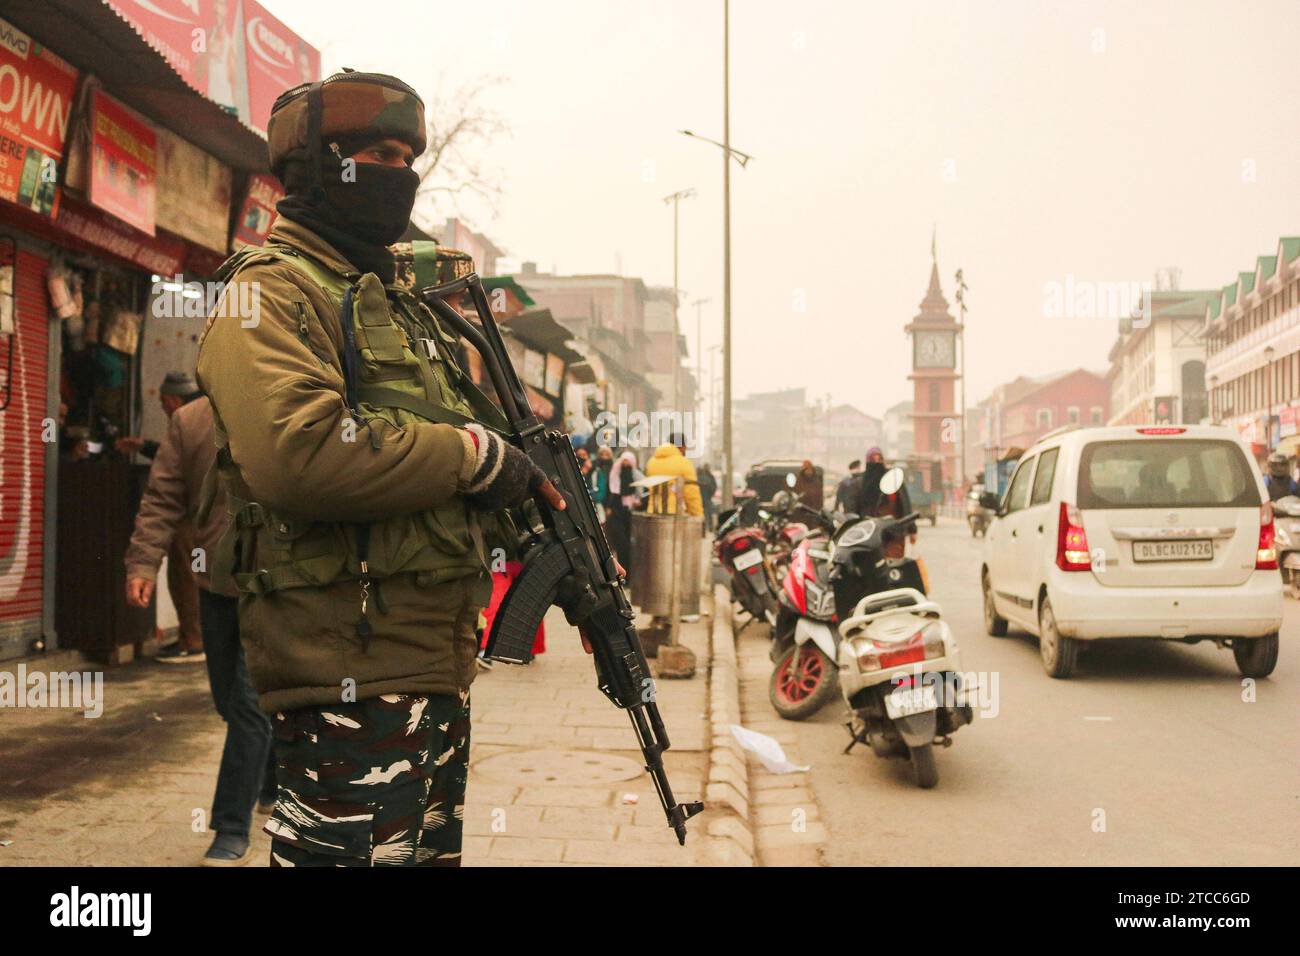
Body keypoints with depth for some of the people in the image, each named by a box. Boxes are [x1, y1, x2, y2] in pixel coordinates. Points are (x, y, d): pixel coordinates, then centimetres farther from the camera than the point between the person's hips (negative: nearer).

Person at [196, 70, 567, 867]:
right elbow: (295, 453, -27)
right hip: (348, 667, -10)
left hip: (435, 656, 10)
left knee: (431, 850, 18)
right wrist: (474, 455, -18)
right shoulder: (271, 290, -9)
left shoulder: (397, 302, 22)